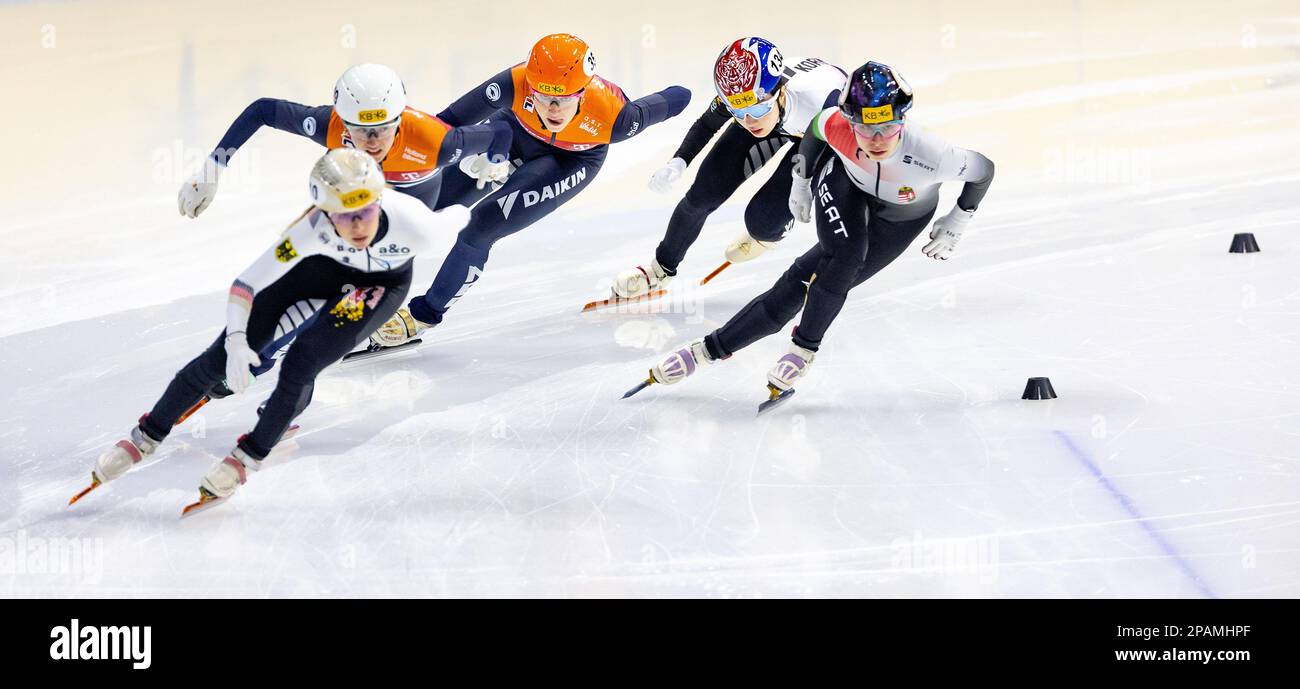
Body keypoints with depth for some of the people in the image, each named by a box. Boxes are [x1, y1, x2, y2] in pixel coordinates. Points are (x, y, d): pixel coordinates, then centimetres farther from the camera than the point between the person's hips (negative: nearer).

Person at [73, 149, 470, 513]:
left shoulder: (410, 220, -42)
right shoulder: (313, 230, -39)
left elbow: (452, 219, -17)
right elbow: (247, 282, -31)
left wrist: (460, 215, 6)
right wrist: (235, 342, -43)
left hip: (384, 281, -1)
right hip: (323, 265, 1)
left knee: (302, 362, -21)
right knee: (224, 356, -4)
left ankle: (251, 456, 1)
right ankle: (147, 436, 14)